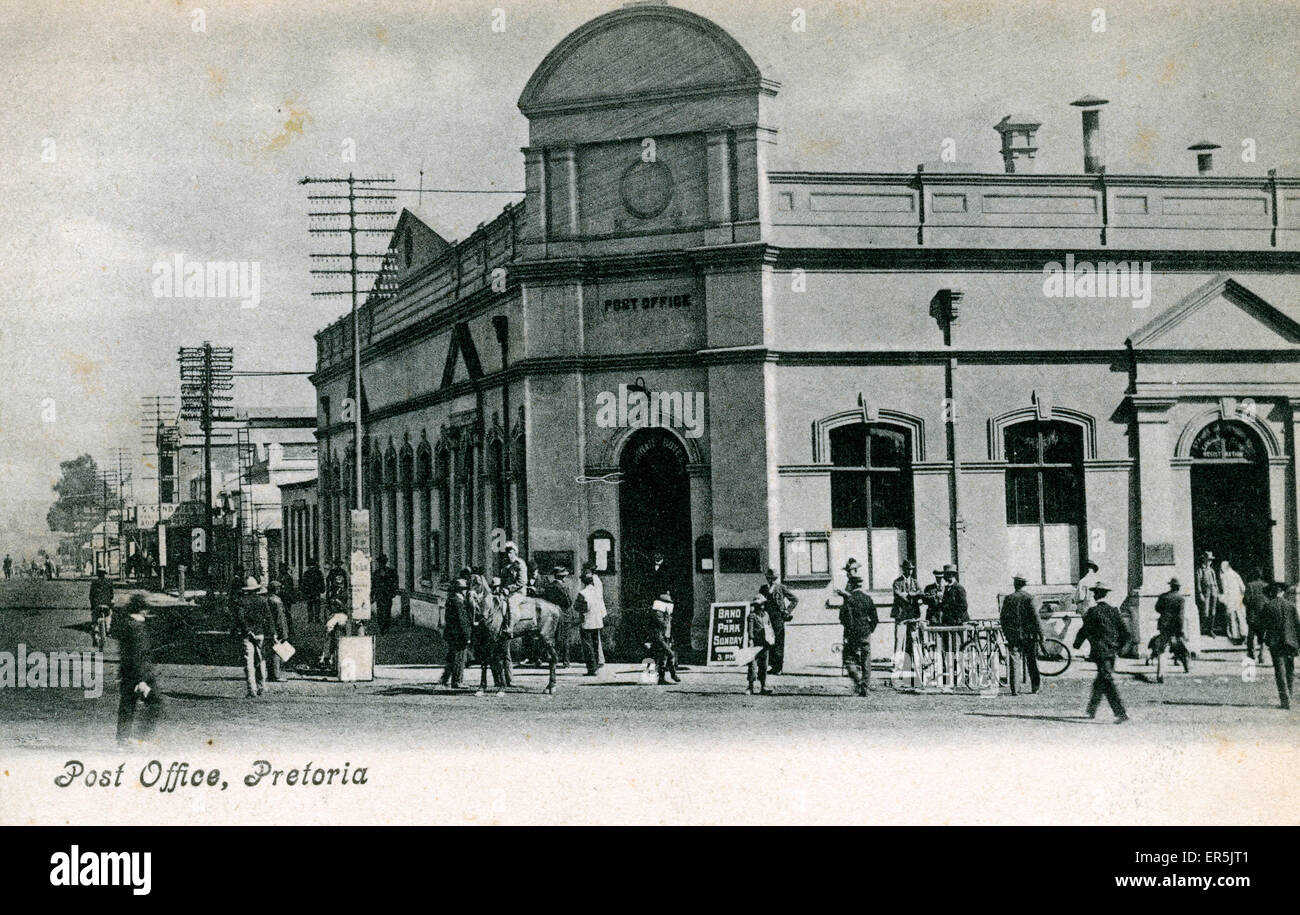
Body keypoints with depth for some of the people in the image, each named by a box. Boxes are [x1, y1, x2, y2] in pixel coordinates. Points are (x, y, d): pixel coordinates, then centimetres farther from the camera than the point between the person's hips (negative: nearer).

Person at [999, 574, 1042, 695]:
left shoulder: (1008, 599, 0)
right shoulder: (1030, 598, -5)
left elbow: (1002, 618, 3)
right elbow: (1035, 617, -9)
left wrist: (1006, 633, 14)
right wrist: (1041, 634, -4)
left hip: (1013, 635, 1)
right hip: (1029, 635, 0)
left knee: (1014, 661, 2)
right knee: (1032, 660, 11)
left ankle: (1013, 689, -5)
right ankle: (1034, 687, 16)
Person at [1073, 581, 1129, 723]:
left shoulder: (1093, 611, -10)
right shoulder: (1113, 610, 7)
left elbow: (1085, 630, -6)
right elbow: (1125, 630, 7)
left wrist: (1077, 644, 10)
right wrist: (1119, 645, 20)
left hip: (1100, 651, -7)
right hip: (1112, 651, 7)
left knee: (1108, 682, -8)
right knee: (1101, 681, 19)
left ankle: (1121, 713, -17)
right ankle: (1092, 709, 32)